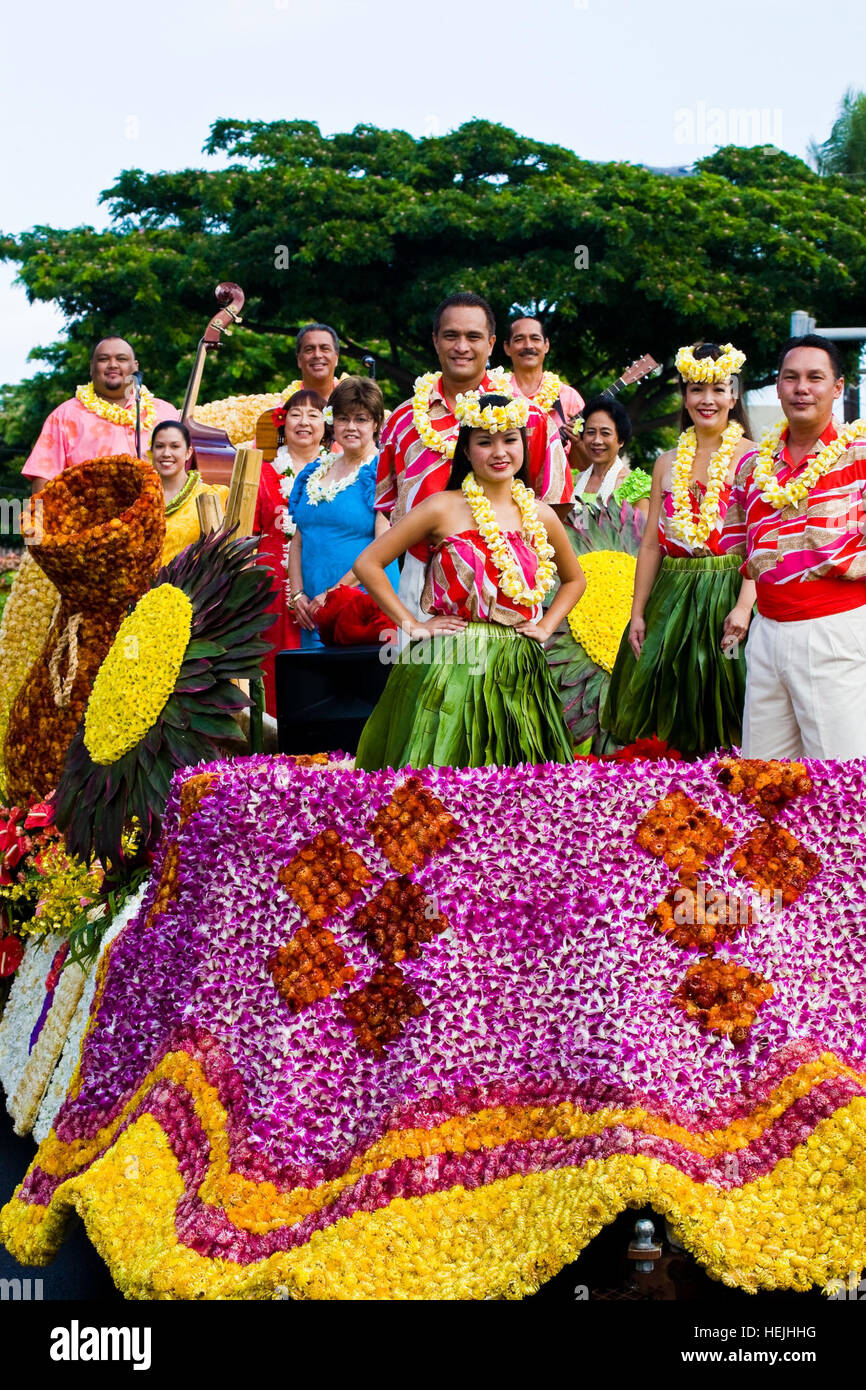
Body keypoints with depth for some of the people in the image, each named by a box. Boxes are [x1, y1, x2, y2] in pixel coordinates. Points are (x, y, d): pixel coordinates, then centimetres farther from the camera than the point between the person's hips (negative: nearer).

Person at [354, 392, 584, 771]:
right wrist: (411, 625, -4)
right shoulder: (443, 508, -3)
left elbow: (574, 579, 26)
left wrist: (545, 627, 11)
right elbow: (368, 564, -2)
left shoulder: (540, 517, 8)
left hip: (517, 669, 4)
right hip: (451, 665, -3)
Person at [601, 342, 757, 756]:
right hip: (673, 598, 4)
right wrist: (637, 613, 6)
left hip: (727, 595, -4)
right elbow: (651, 543, 13)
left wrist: (744, 605, -21)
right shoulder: (668, 463, 13)